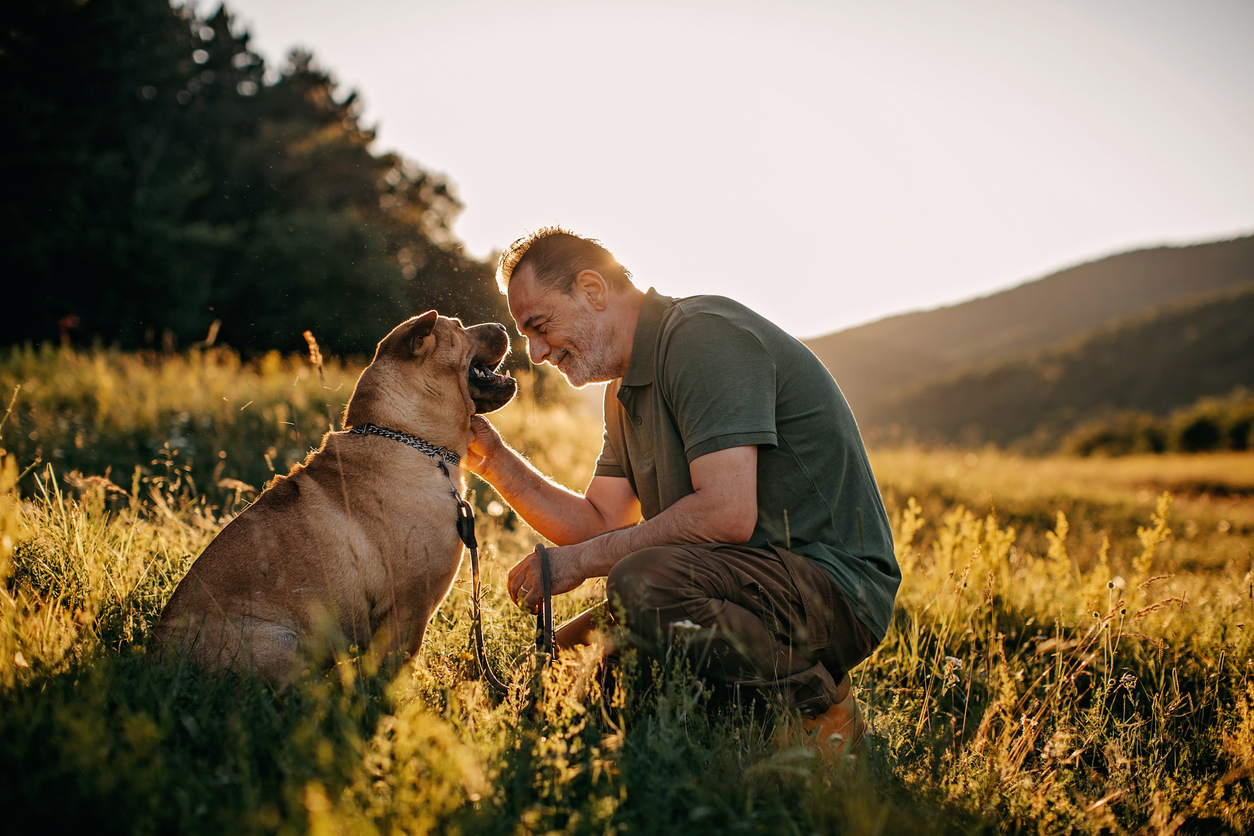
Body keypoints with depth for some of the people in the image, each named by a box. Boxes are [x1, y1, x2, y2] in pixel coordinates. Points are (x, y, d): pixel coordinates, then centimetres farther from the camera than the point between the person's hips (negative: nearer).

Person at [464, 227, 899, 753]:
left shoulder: (705, 335, -16)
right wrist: (495, 459, 3)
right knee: (567, 653, 7)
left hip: (835, 588, -9)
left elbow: (728, 514, -27)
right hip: (757, 577, 10)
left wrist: (581, 560, -19)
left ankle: (821, 705, -12)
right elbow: (598, 524, 12)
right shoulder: (627, 389, 15)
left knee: (643, 584, -33)